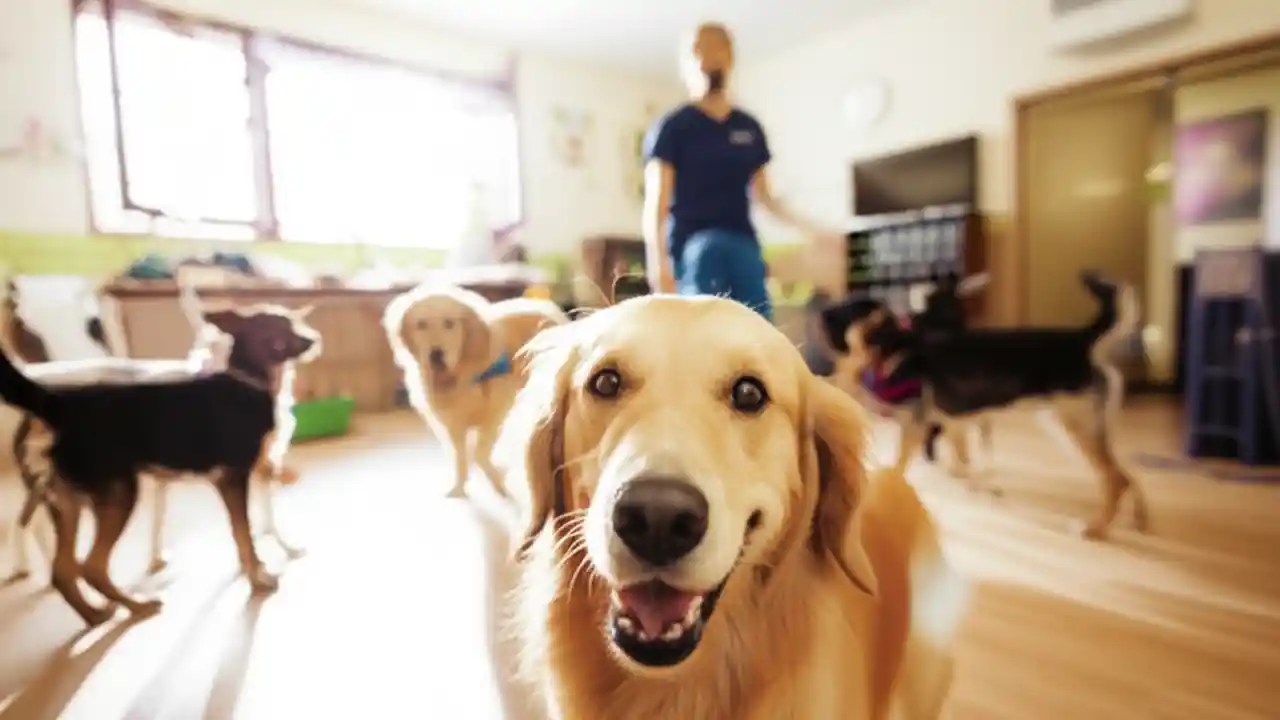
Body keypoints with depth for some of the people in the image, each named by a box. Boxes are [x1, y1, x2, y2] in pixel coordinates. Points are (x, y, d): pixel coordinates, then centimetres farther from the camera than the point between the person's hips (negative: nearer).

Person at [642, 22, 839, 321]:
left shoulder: (750, 128, 17)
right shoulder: (672, 127, 2)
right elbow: (656, 201, -6)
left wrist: (810, 228, 11)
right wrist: (658, 262, -19)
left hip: (744, 244, 5)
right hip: (694, 246, -4)